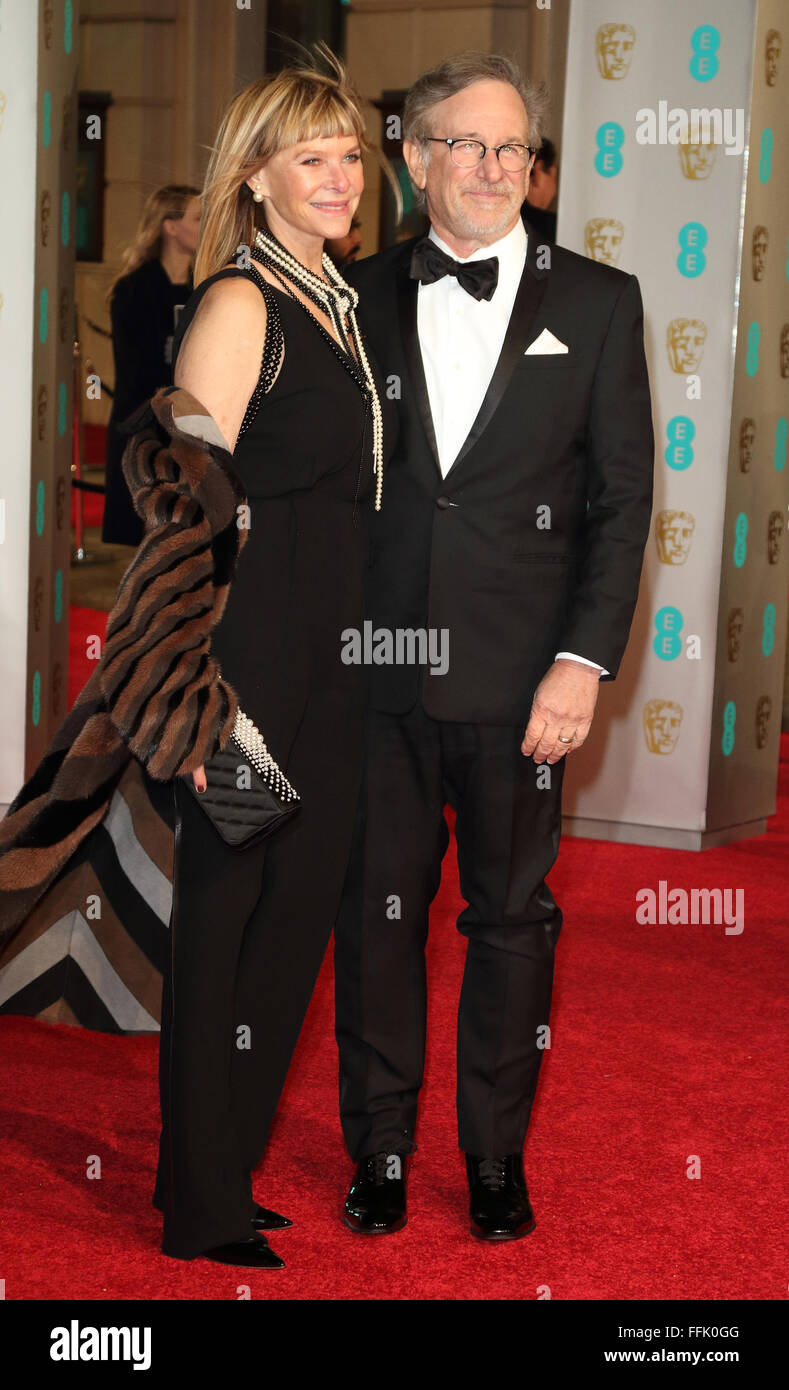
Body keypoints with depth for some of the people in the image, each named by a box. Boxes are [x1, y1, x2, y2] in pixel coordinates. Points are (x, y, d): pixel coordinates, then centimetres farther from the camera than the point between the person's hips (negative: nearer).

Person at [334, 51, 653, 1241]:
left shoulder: (598, 303, 3)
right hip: (378, 671, 1)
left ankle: (497, 1159, 23)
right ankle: (380, 1149, 24)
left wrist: (586, 657, -8)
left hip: (521, 682, -1)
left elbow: (623, 494, 1)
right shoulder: (357, 297, 7)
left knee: (513, 919, 8)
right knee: (377, 913, 8)